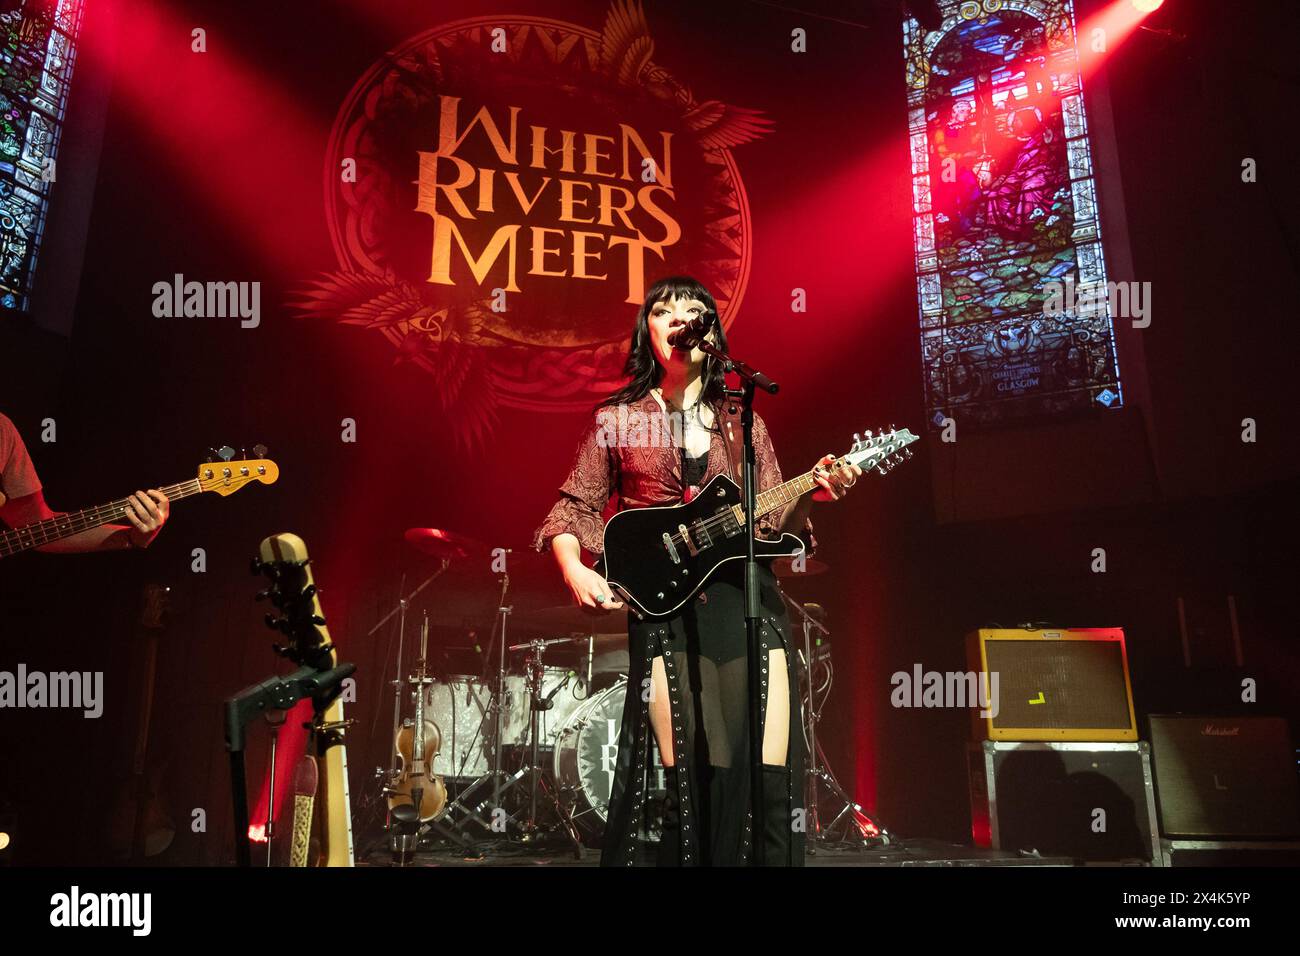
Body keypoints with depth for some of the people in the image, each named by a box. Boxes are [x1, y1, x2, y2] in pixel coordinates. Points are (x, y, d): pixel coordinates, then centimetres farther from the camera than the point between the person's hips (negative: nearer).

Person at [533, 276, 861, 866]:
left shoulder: (743, 424, 14)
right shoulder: (616, 420, 9)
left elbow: (771, 522, 10)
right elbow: (574, 507, 9)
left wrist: (812, 495, -9)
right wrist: (575, 570, -8)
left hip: (749, 603, 2)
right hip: (665, 611, -2)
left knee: (767, 777, -1)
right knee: (690, 782, -3)